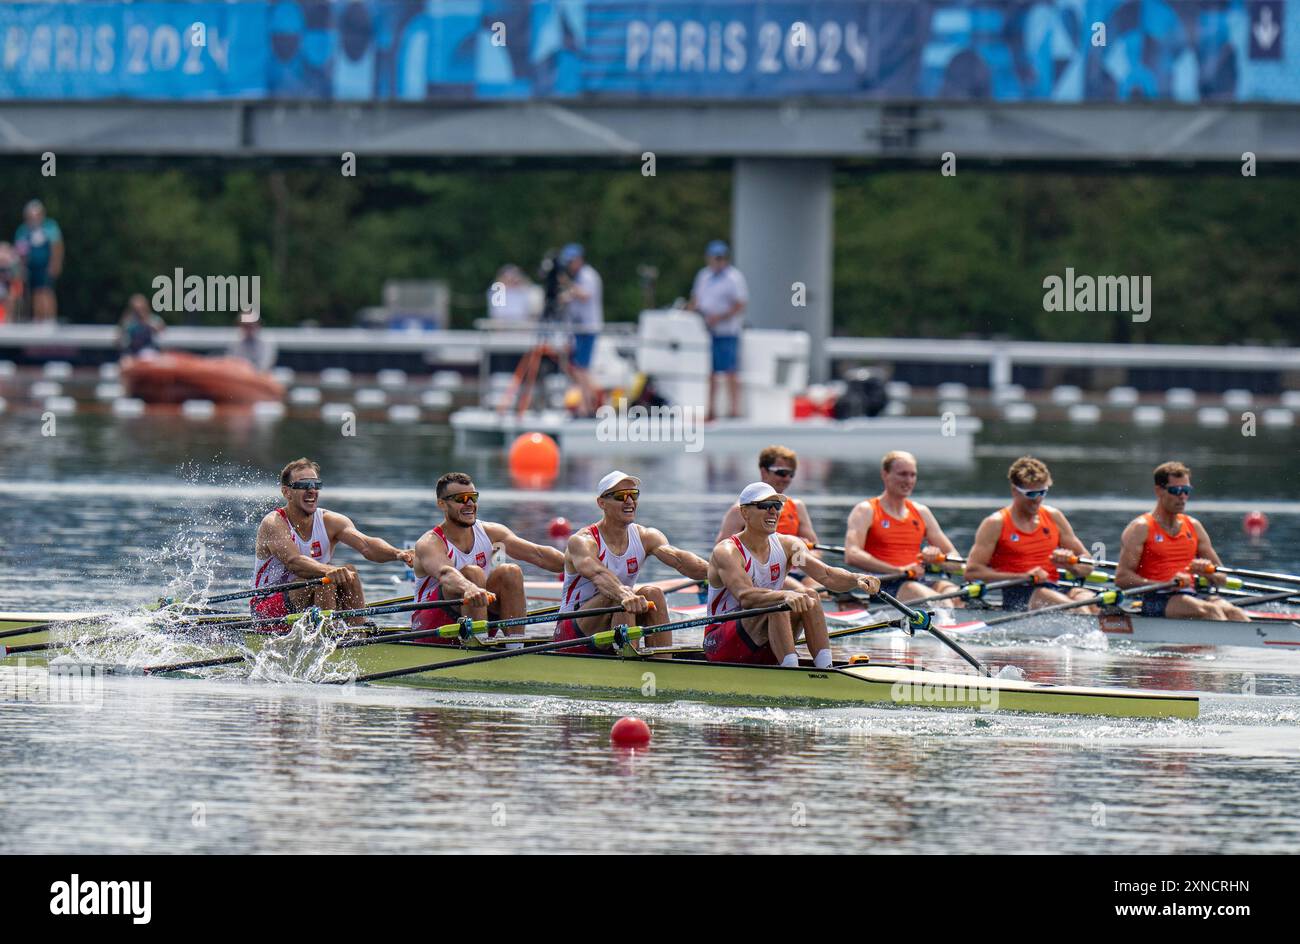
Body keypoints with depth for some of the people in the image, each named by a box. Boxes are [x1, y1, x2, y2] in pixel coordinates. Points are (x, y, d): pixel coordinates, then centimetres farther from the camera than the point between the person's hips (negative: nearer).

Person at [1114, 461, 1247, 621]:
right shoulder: (1141, 528, 2)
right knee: (1210, 610, -33)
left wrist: (1208, 572, -5)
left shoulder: (1193, 527, 20)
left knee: (1233, 612, -27)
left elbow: (1222, 580, 21)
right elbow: (1121, 578, -7)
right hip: (1157, 601, -5)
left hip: (1190, 597, 5)